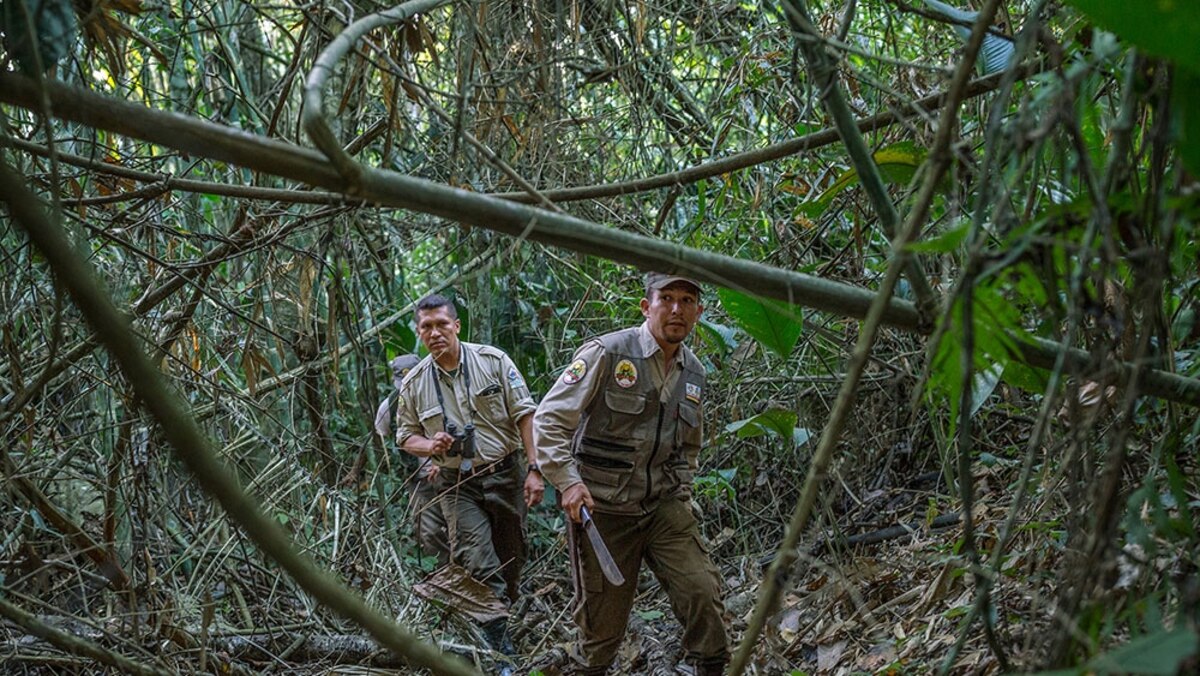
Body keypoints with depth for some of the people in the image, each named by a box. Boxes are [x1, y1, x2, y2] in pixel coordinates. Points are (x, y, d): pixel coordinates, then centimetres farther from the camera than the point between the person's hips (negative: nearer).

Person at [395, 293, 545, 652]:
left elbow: (524, 415, -3)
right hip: (458, 487, 0)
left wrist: (534, 469, -9)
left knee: (511, 562, 11)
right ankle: (501, 650, -9)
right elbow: (406, 435, 13)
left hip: (505, 477, 0)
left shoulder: (493, 361, -5)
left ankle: (503, 612, 34)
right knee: (480, 569, -12)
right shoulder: (414, 383, 1)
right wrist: (430, 446, -11)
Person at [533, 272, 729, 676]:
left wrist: (681, 494, 12)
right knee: (603, 623, 3)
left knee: (702, 592, -9)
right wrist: (568, 480, -22)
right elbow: (549, 419, -13)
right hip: (603, 509, -5)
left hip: (663, 507, 5)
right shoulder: (607, 353, -11)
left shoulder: (694, 373, 8)